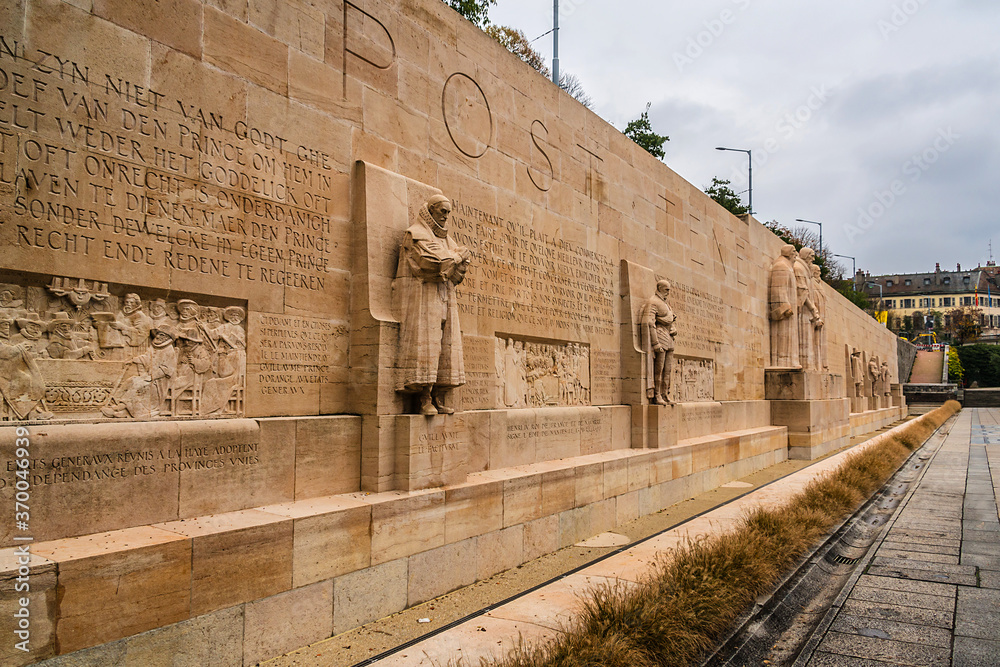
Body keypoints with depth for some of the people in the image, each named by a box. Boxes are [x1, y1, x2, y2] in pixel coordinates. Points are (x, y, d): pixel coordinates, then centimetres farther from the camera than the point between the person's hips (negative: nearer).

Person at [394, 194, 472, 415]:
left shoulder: (446, 239, 24)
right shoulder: (415, 234, 0)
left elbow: (463, 264, 12)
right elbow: (436, 262, -13)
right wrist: (456, 256, 2)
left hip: (446, 298, 7)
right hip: (423, 296, -7)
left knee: (446, 348, 0)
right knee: (425, 345, -13)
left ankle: (440, 400, 0)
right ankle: (425, 400, -13)